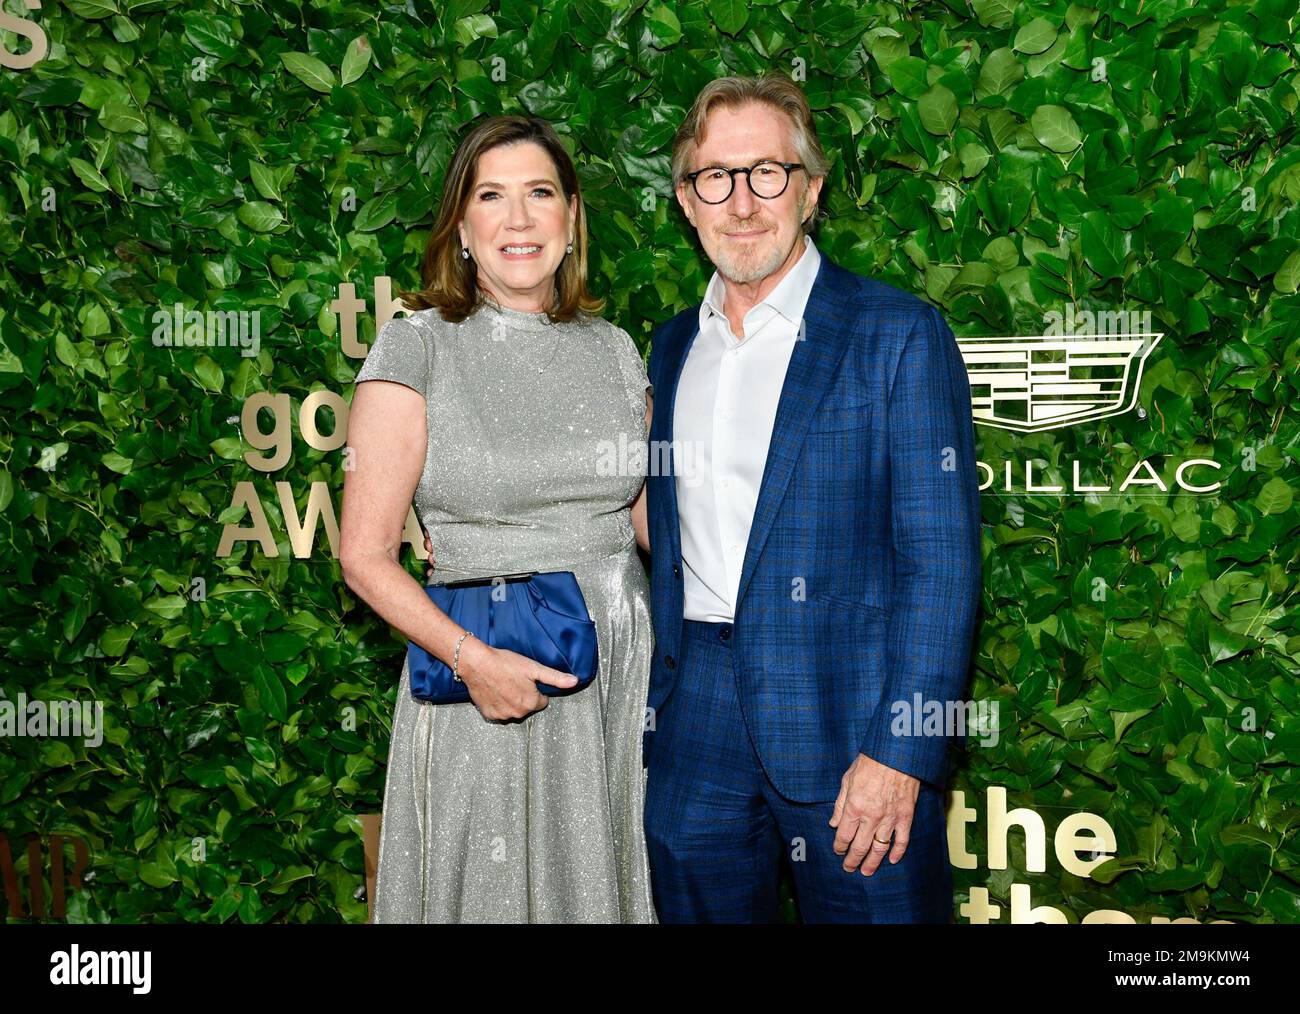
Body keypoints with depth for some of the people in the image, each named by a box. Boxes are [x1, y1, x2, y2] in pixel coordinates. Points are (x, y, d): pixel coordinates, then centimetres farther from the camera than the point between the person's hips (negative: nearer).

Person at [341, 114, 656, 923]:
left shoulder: (614, 350, 7)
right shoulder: (417, 347, -6)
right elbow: (366, 554, -9)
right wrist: (471, 659, -21)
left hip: (627, 675, 4)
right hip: (490, 681, -4)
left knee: (610, 888, 15)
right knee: (494, 892, 9)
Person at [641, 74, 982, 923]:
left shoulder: (898, 335, -5)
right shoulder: (672, 347, 13)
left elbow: (942, 560, -10)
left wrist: (899, 755, -17)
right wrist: (650, 702, 13)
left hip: (848, 725, -5)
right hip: (695, 723, 5)